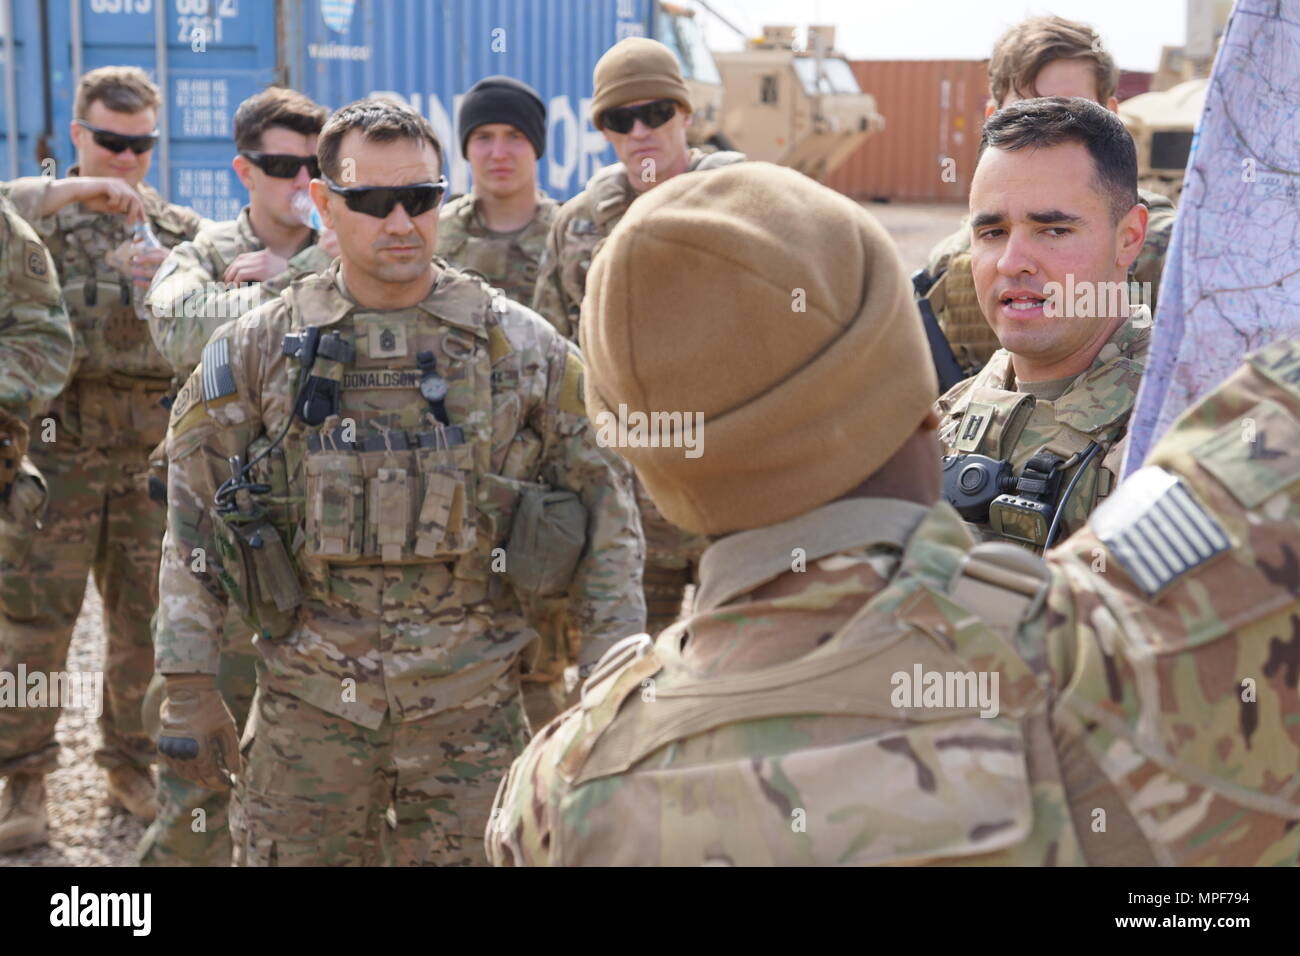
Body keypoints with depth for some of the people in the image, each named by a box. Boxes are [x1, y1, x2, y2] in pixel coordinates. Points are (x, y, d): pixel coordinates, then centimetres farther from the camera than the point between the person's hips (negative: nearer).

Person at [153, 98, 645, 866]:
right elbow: (192, 521, 4)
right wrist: (188, 686, -1)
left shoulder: (524, 347, 0)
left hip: (472, 704, 0)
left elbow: (606, 509, 3)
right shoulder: (258, 349, 2)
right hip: (307, 702, 1)